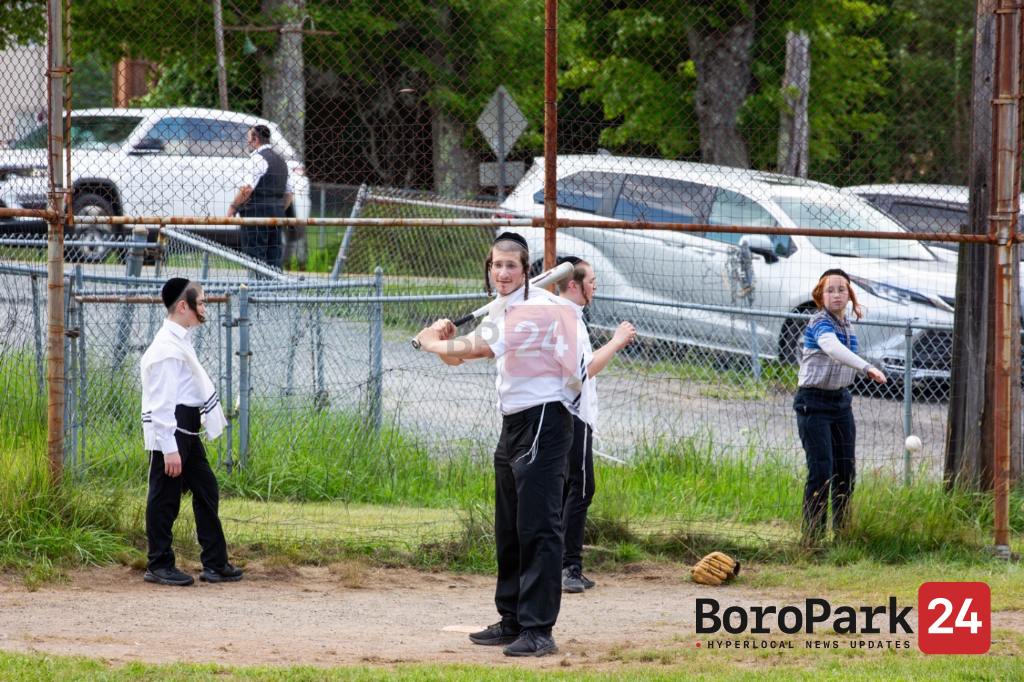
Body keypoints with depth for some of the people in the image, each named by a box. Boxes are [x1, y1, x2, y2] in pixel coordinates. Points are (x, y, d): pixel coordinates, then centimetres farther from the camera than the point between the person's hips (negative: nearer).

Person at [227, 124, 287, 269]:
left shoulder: (258, 158, -11)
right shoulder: (280, 159, 17)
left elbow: (247, 188, -21)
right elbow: (288, 192, 22)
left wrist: (234, 206, -11)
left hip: (257, 210, -9)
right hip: (277, 212, 9)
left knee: (254, 255, -9)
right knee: (274, 256, 9)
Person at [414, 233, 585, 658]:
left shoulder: (536, 308, -17)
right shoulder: (500, 308, 14)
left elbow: (481, 348, -25)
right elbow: (466, 353, 15)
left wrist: (434, 343, -9)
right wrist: (445, 340, -7)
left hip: (543, 422, -10)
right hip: (513, 424, 10)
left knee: (538, 527, -13)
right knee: (509, 530, 15)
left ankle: (539, 630, -15)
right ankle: (513, 621, 23)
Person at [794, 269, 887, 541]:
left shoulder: (847, 326, 9)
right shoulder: (820, 323, -16)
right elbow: (832, 348, -37)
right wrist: (867, 368, -51)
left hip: (841, 400, 8)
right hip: (814, 403, -8)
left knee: (846, 471, 7)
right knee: (821, 472, -11)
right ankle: (813, 537, -5)